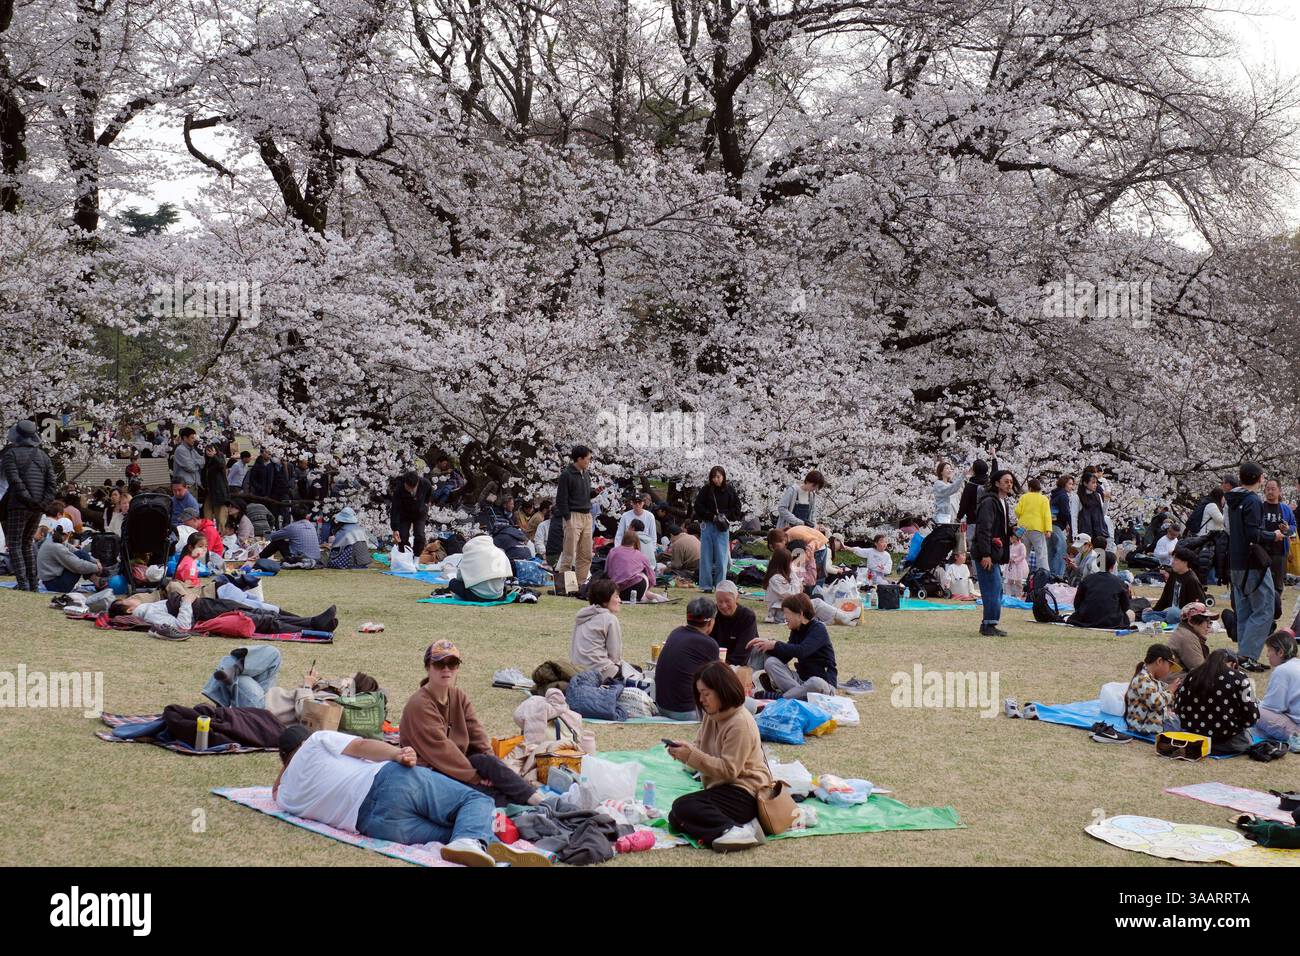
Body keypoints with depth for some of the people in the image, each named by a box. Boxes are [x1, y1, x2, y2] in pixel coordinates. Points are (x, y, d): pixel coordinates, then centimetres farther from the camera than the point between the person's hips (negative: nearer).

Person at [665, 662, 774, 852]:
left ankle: (735, 829, -34)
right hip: (721, 787, 10)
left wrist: (691, 756, -22)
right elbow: (700, 747, 16)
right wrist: (683, 750, -8)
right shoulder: (712, 715, 9)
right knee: (675, 818, -6)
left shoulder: (740, 723, -19)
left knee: (682, 807, -25)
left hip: (744, 792, -10)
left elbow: (728, 770, -20)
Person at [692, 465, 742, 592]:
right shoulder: (706, 490, 0)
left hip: (722, 528, 0)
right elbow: (698, 507, -1)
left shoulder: (729, 491, 1)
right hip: (707, 526, 0)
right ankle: (706, 585, 8)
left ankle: (720, 585, 4)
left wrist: (726, 516, -9)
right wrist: (712, 516, -9)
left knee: (721, 557, -3)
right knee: (706, 556, 2)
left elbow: (737, 508, 6)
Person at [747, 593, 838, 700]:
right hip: (801, 679, 7)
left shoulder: (818, 629, -13)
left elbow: (802, 651, -29)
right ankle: (799, 694, -28)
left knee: (816, 683, -44)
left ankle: (779, 697, -29)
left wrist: (775, 645, -23)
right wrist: (768, 644, -5)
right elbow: (784, 658, 9)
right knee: (771, 662, -12)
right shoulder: (796, 631, 11)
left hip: (824, 682, -7)